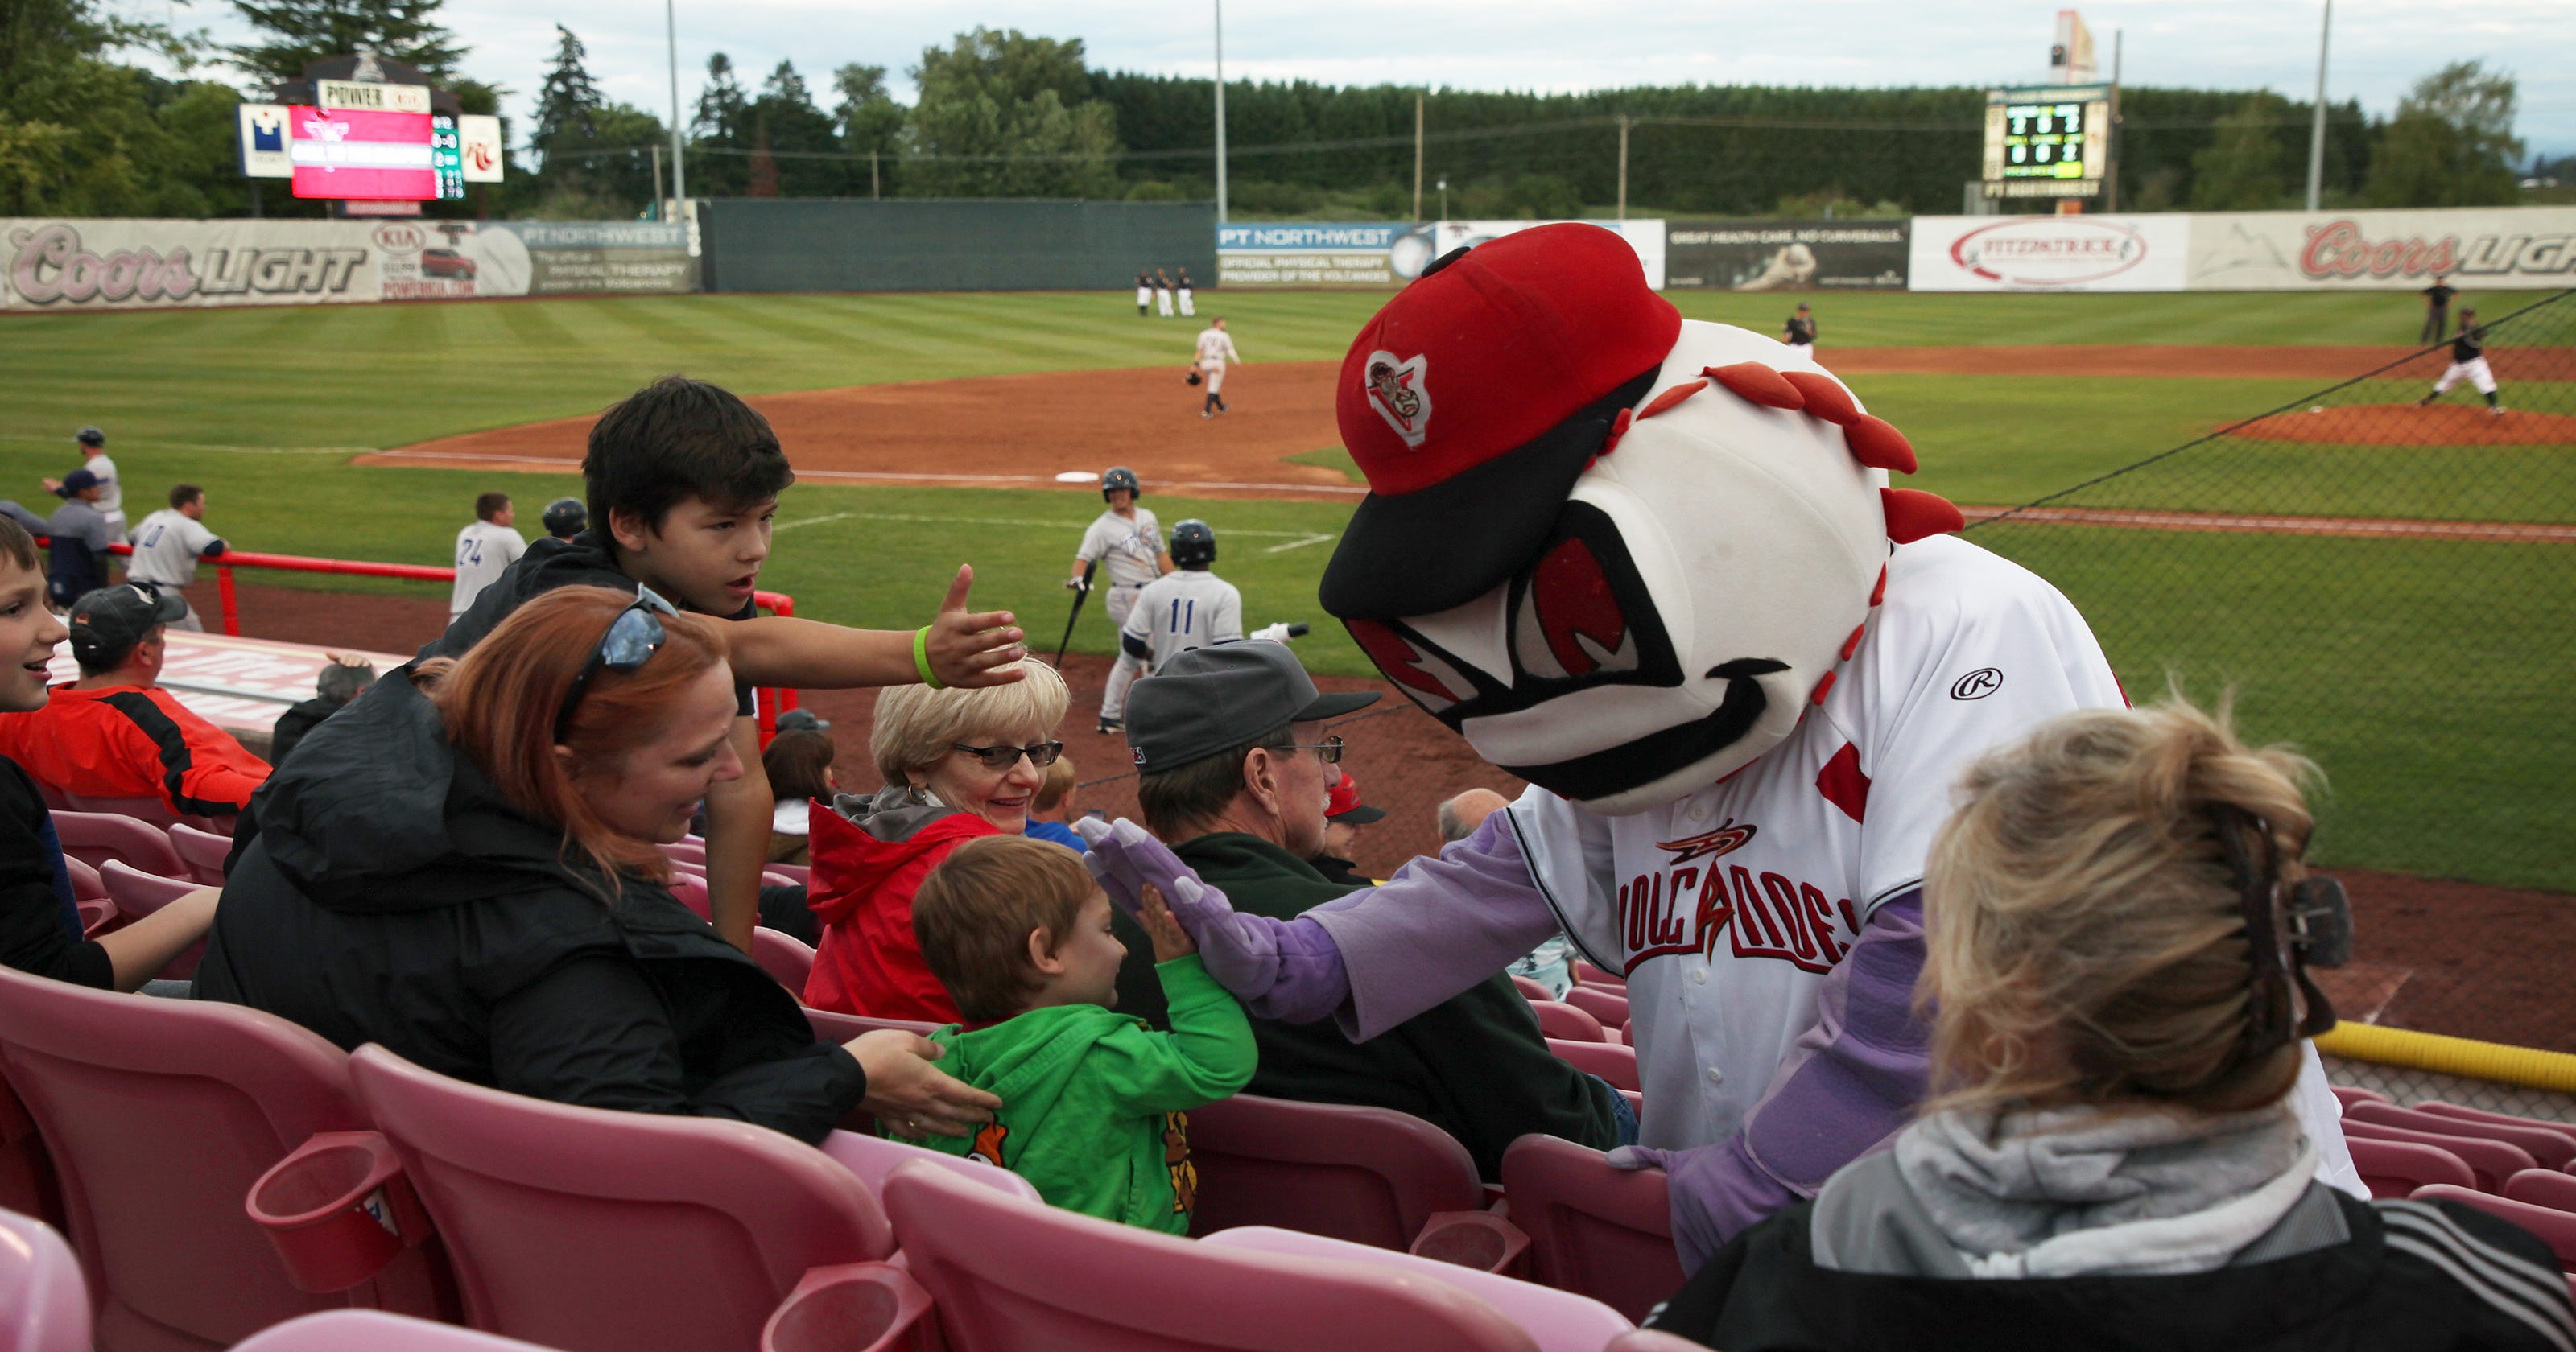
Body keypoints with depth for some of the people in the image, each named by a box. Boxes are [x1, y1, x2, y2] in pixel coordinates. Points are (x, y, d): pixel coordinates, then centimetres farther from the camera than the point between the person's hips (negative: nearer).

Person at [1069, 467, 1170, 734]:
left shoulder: (1148, 517, 11)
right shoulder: (1103, 527, -9)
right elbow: (1084, 556, -19)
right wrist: (1078, 578, -39)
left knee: (1130, 658, 11)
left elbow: (1161, 555, 17)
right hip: (1127, 598, -7)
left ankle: (1110, 717, 19)